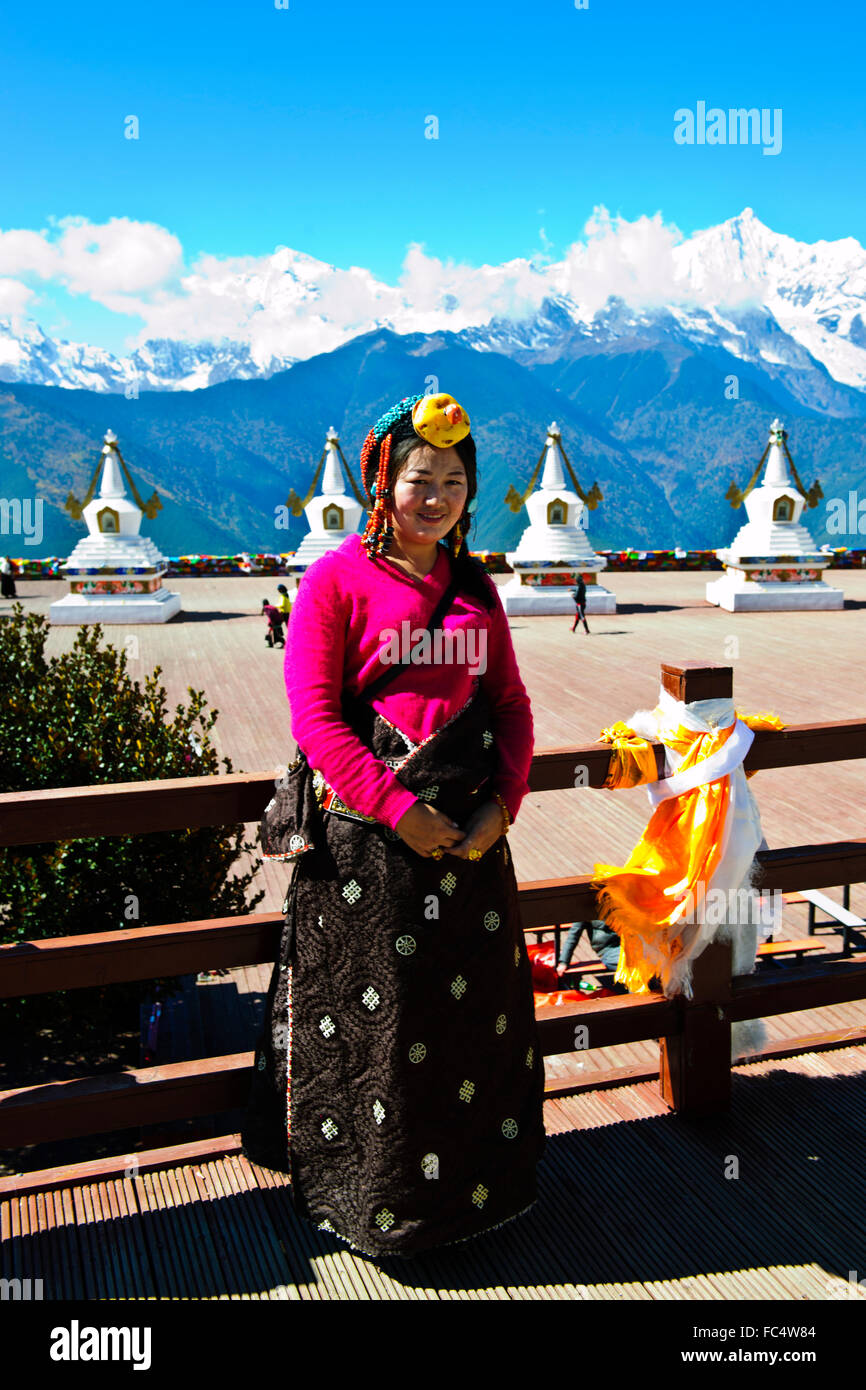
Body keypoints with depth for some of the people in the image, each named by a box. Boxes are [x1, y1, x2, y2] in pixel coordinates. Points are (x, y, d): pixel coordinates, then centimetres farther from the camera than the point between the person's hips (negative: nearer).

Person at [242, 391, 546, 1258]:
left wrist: (504, 799, -5)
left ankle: (482, 1176, 36)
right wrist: (396, 808, -17)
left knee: (476, 1008, 15)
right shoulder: (336, 580, -6)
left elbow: (510, 701, 11)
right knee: (370, 1019, 7)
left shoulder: (474, 586, 11)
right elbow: (313, 715, -11)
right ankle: (369, 1196, 28)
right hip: (367, 838, -5)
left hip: (470, 832, 5)